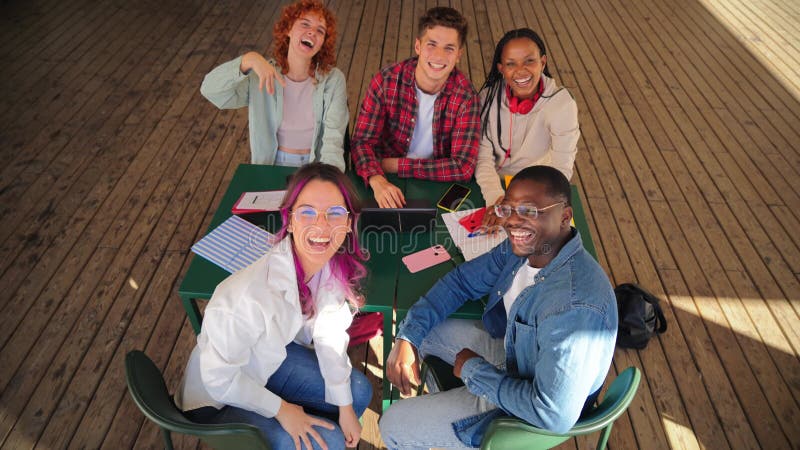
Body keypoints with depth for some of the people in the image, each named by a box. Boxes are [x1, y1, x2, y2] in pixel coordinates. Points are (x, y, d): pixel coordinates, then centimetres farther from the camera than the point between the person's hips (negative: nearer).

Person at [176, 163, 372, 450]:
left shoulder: (333, 262, -20)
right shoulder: (249, 296, -40)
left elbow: (329, 333, -5)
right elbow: (219, 377, -25)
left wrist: (344, 407, -1)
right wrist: (280, 409, -13)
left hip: (271, 359, 6)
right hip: (218, 397, -6)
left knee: (359, 392, 7)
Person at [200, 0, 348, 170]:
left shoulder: (333, 80, -8)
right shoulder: (263, 76, -5)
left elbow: (333, 139, -16)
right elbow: (210, 89, -16)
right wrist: (249, 59, -32)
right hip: (270, 169, 1)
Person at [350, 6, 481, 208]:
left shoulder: (465, 95, -12)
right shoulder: (386, 81, -11)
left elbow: (463, 167, -17)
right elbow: (362, 141, -10)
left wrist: (395, 165, -19)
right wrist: (377, 180, -32)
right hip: (388, 186, 0)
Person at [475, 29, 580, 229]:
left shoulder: (562, 104, -17)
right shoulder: (490, 96, -12)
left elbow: (561, 170, -19)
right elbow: (483, 157, -13)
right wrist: (496, 198, -32)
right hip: (493, 187, 1)